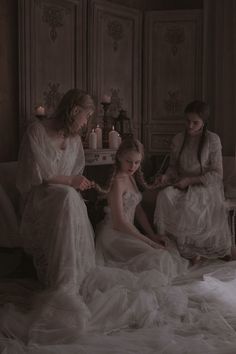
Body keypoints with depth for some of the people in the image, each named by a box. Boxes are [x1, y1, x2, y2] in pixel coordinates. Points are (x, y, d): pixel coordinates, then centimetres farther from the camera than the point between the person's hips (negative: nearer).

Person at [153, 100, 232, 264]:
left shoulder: (212, 140, -8)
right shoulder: (178, 139, 5)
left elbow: (217, 174, -9)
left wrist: (190, 180, -17)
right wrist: (166, 176, -8)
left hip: (206, 187, -4)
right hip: (182, 186, 4)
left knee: (187, 205, -36)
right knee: (164, 196, -29)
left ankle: (189, 249, -11)